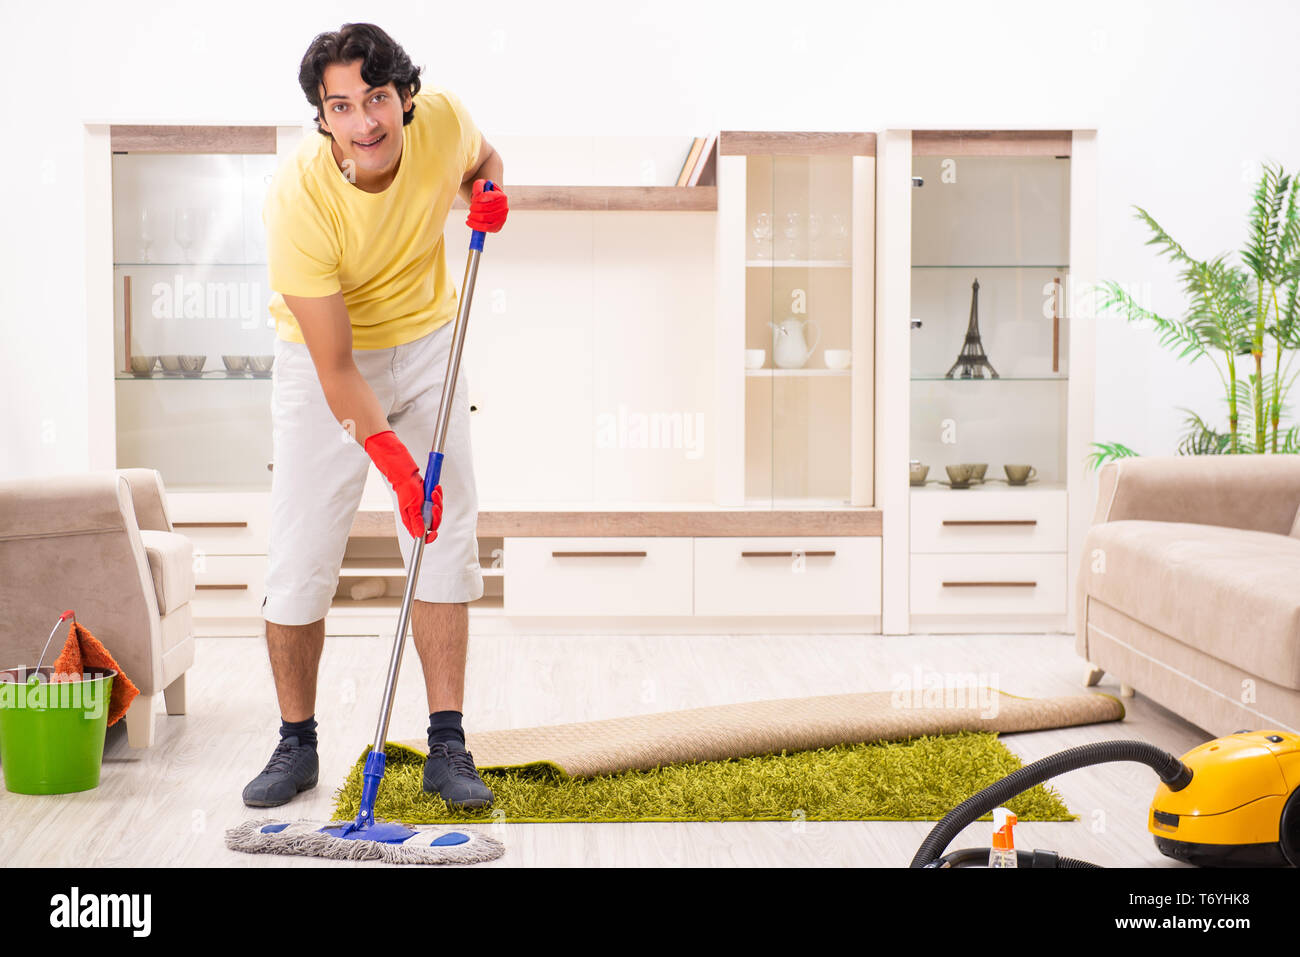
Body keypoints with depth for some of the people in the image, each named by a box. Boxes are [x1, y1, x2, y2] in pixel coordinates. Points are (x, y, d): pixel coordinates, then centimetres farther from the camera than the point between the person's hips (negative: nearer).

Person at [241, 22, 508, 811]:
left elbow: (482, 158, 9)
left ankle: (447, 746, 4)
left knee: (447, 540, -3)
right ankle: (297, 744, 13)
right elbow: (336, 368, -27)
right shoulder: (299, 199, -30)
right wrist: (397, 465, -34)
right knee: (300, 560, -5)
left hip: (426, 344, 3)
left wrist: (489, 191, -14)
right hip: (322, 362, -3)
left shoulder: (444, 119, -20)